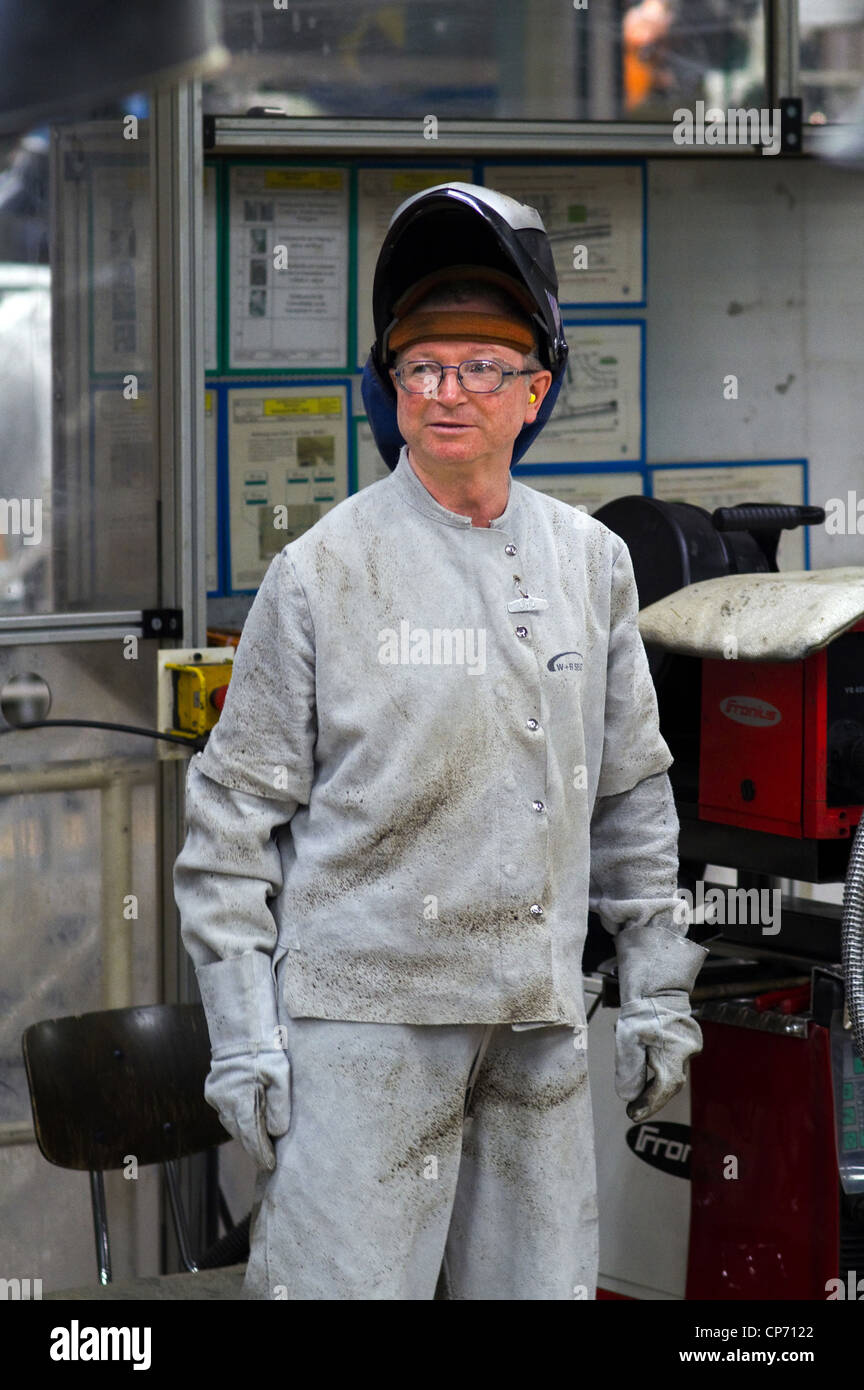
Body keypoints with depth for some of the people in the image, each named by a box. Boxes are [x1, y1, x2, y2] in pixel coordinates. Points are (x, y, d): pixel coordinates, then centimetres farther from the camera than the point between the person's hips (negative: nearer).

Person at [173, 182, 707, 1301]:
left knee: (541, 1283, 7)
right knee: (343, 1279, -7)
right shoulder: (322, 572, -2)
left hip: (539, 1023, 4)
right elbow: (235, 814, -1)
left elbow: (633, 793, 17)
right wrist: (241, 1039, -6)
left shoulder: (590, 562, 10)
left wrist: (657, 990, 15)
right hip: (359, 1009, -4)